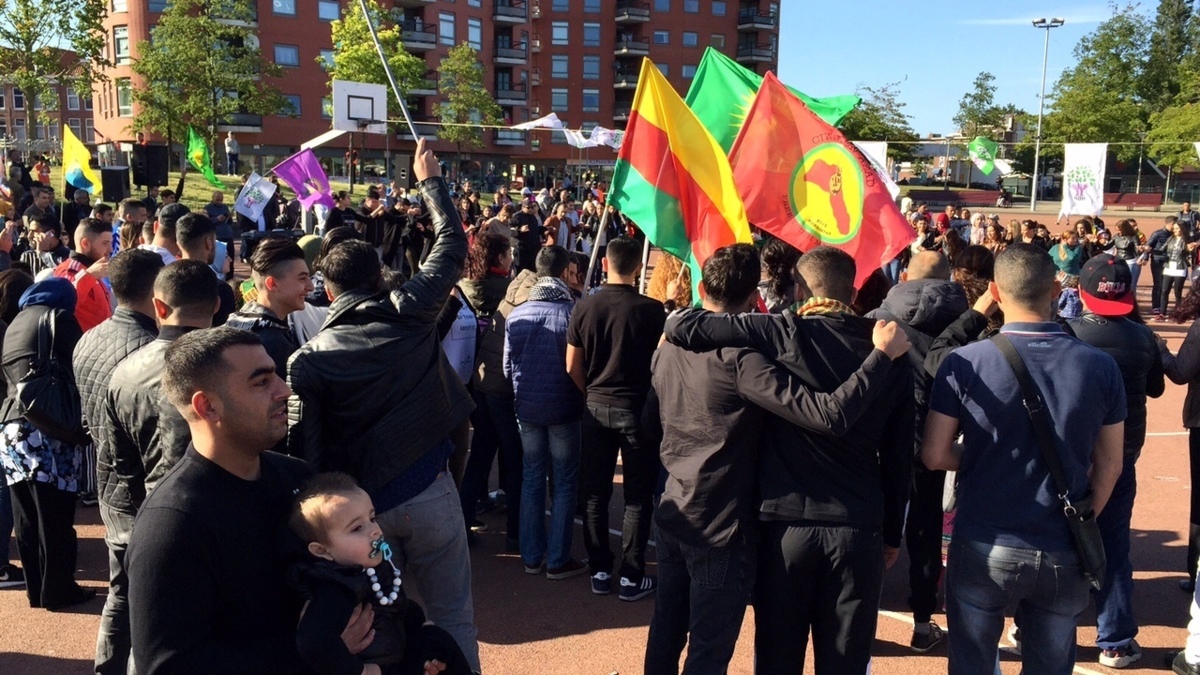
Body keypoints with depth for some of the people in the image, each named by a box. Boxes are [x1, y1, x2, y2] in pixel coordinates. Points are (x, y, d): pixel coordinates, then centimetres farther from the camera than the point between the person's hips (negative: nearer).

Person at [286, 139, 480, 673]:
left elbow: (306, 448, -6)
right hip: (428, 489, -1)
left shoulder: (308, 360, -6)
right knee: (453, 618, 10)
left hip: (361, 503, 1)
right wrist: (431, 181, 19)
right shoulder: (409, 314, -6)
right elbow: (453, 243, 6)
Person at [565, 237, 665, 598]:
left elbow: (573, 367, 0)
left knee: (595, 492, 13)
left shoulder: (585, 307, -3)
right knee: (637, 497, 8)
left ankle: (599, 571, 21)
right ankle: (632, 577, 13)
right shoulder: (652, 310, -11)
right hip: (637, 408, -2)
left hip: (596, 407, 3)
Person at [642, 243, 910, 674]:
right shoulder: (739, 358, -22)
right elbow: (830, 415, -29)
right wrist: (883, 353, -21)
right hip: (720, 529, -7)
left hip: (672, 519, 7)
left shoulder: (668, 349, 1)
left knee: (665, 635, 21)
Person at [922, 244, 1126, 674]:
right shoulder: (1100, 367, -6)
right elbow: (1108, 466, 3)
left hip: (984, 548, -2)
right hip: (1064, 555, 2)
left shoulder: (964, 364, -14)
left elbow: (935, 456, -8)